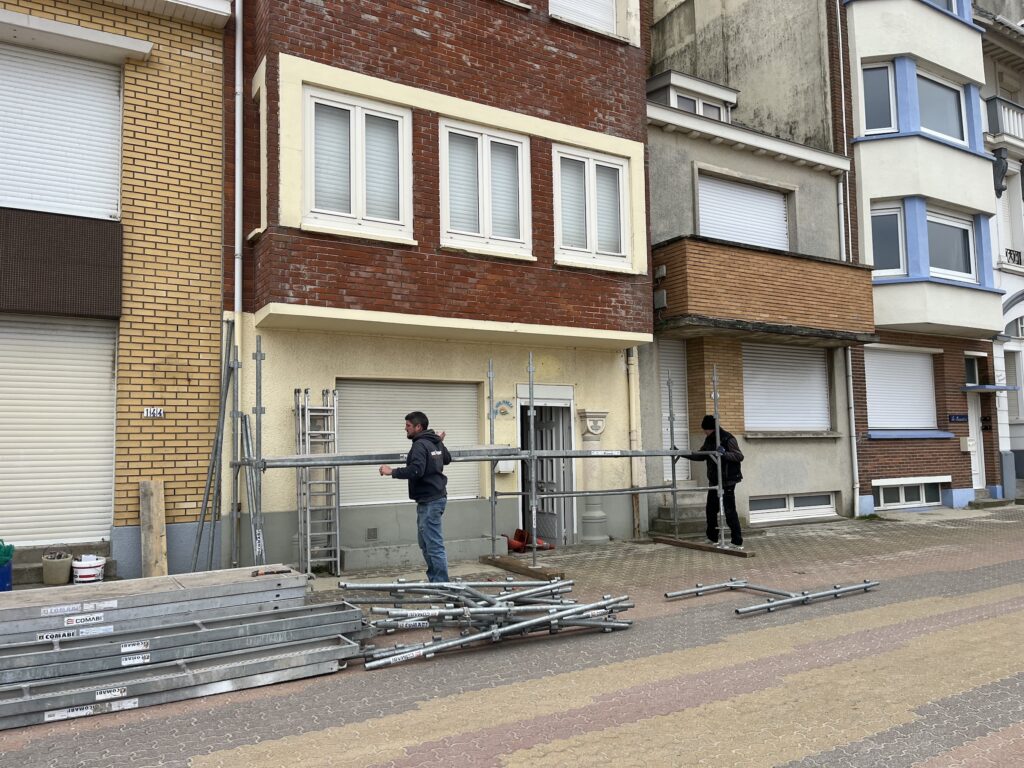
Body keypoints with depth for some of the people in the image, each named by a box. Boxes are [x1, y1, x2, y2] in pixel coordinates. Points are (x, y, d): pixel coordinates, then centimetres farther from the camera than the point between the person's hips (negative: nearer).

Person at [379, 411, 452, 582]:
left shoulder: (420, 445, -15)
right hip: (436, 496, 10)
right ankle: (434, 579, 23)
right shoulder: (435, 442, 13)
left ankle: (441, 585, -2)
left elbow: (415, 470, -27)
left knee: (434, 544, -6)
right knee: (425, 542, 18)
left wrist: (392, 472, -20)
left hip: (429, 500, -10)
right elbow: (447, 459, 29)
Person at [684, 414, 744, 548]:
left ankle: (737, 542, 2)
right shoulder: (709, 440, 10)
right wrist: (683, 454, 12)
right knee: (710, 510, 13)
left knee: (729, 512, -6)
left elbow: (739, 456, -20)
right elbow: (700, 456, 19)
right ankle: (713, 539, 25)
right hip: (714, 482, 8)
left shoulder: (727, 438, -14)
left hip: (727, 482, -8)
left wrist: (724, 453, -34)